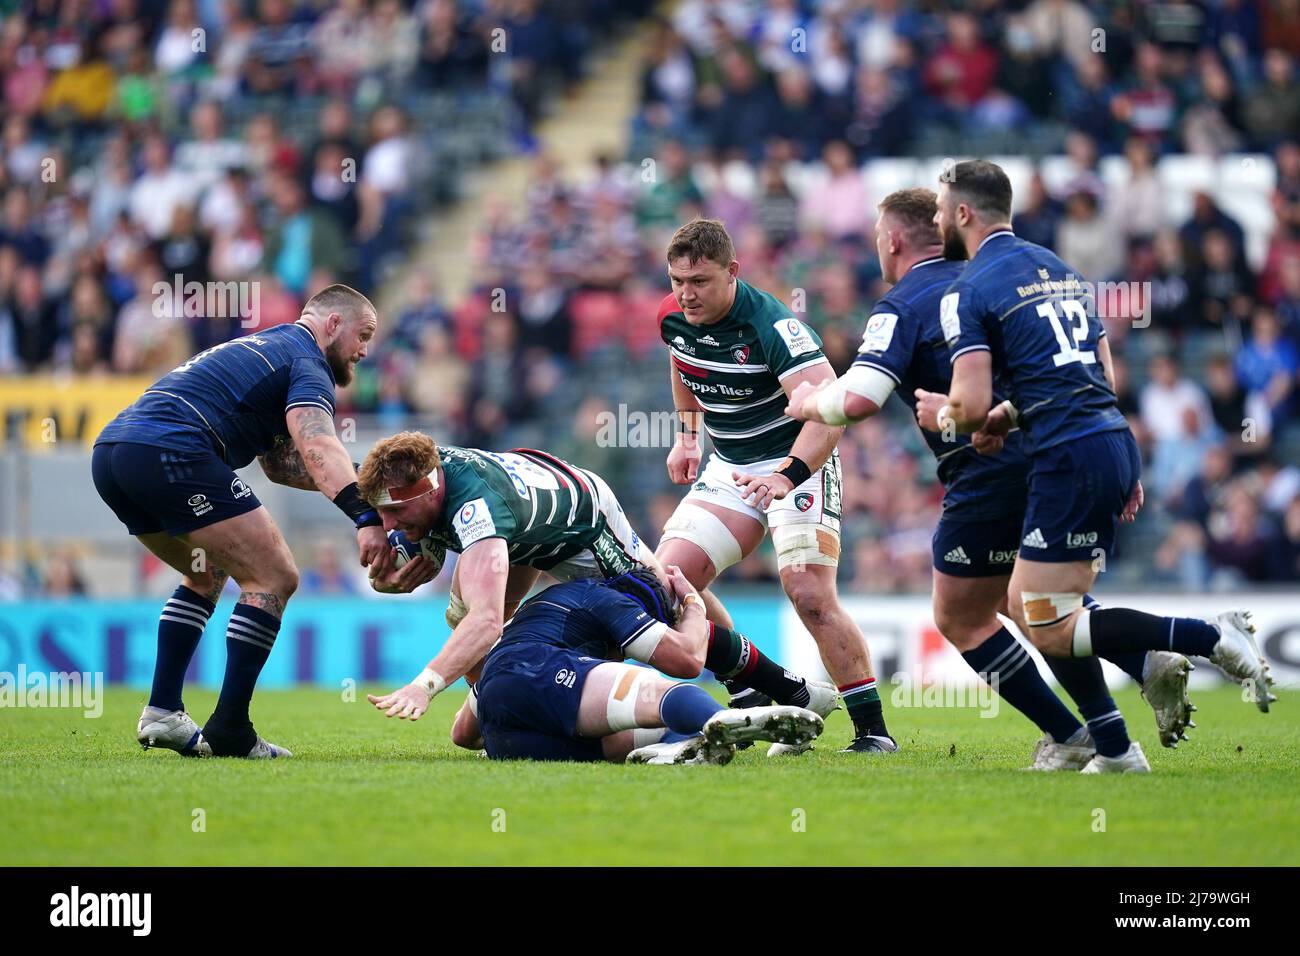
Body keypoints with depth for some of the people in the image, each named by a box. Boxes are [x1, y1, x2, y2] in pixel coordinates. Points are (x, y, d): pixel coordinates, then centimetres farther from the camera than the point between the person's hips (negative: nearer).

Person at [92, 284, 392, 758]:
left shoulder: (264, 346, 33)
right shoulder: (306, 362, 3)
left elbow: (279, 463, 30)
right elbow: (317, 445, -18)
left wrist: (357, 479, 18)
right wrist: (364, 516, -31)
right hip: (170, 452, -10)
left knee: (208, 574, 29)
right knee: (273, 578, -4)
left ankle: (162, 712, 20)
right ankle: (228, 732, -8)